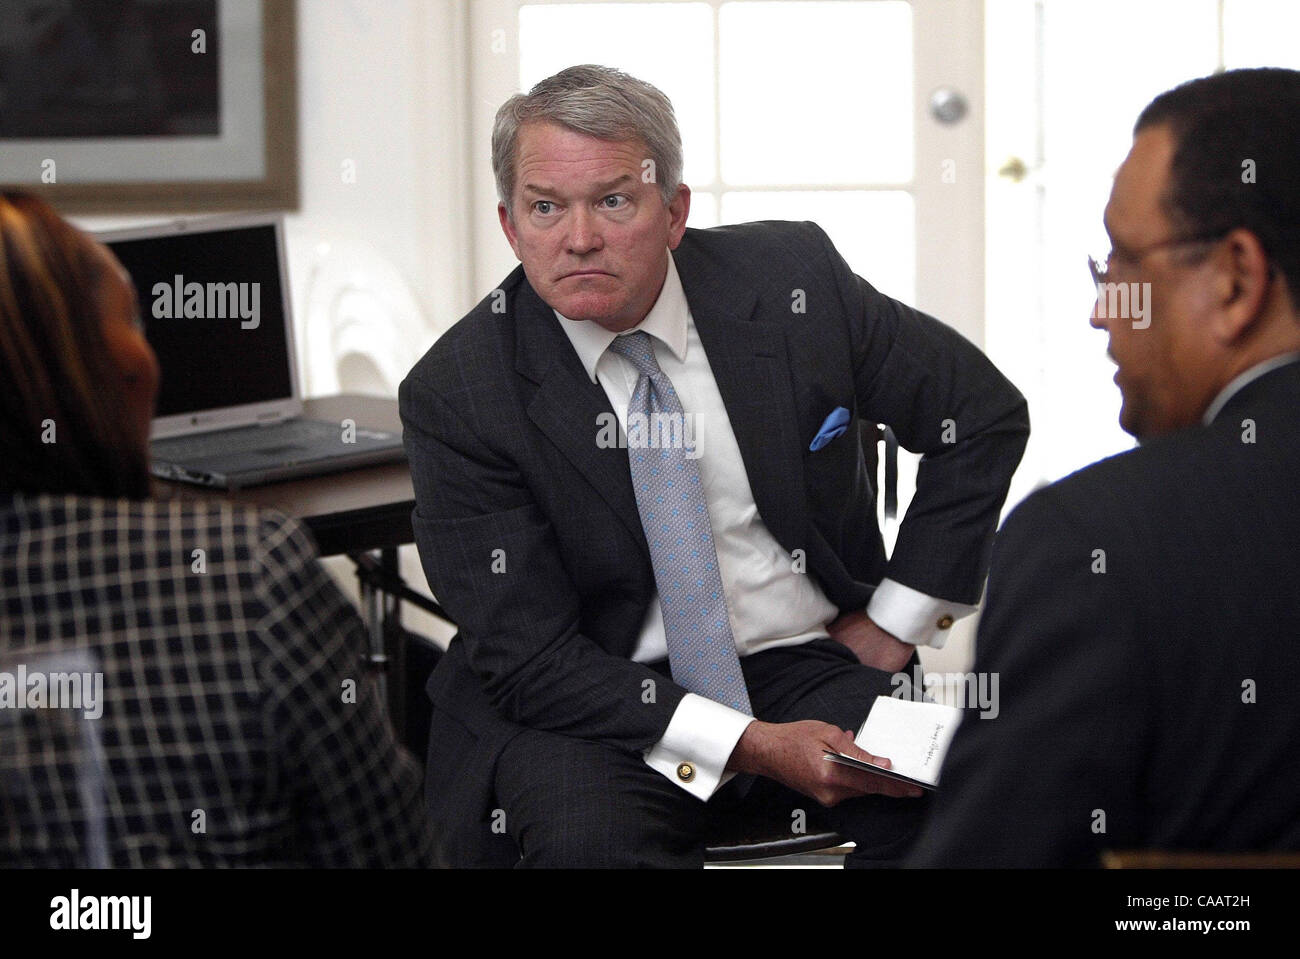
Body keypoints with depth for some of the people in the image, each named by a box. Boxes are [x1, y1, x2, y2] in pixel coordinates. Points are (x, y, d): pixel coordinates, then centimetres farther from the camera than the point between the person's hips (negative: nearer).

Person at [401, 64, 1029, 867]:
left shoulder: (792, 282, -4)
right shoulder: (457, 394, -10)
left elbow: (984, 414, 8)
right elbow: (529, 657, -13)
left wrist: (895, 622, 2)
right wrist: (749, 744, -23)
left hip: (810, 669, 2)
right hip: (599, 708, -2)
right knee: (585, 832, -35)